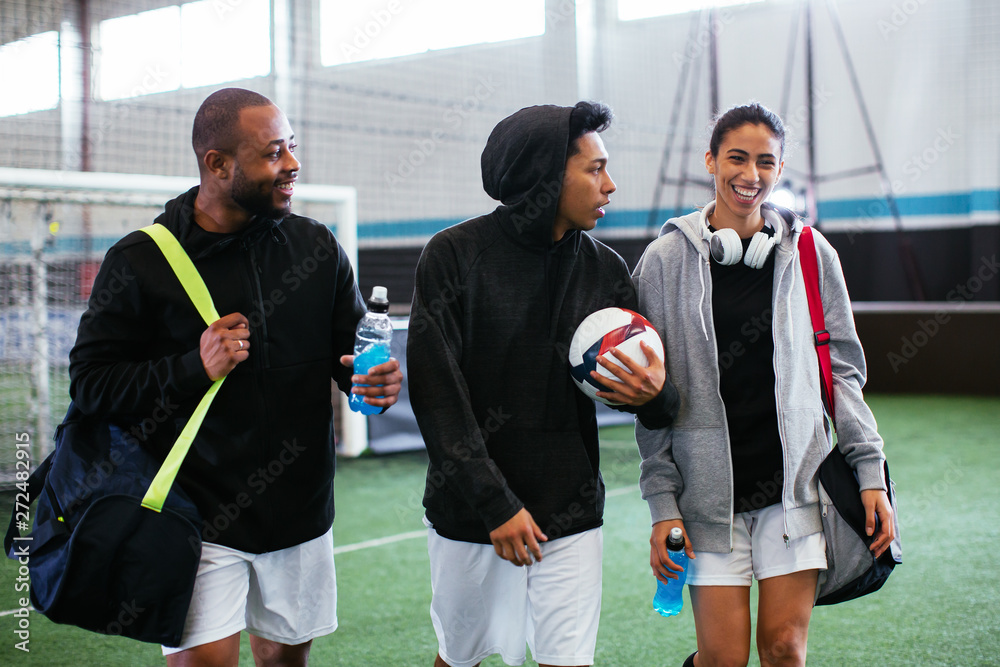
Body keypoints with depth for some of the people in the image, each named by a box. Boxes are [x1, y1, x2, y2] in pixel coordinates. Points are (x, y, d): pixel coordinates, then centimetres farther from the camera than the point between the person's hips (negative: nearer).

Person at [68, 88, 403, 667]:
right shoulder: (141, 263, -8)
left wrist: (376, 379, -15)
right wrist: (193, 368, -21)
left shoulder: (317, 246, 3)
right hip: (199, 516, -4)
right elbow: (90, 381, -7)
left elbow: (353, 347, 9)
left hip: (301, 507, 4)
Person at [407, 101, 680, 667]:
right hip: (470, 514, -2)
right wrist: (494, 503, -17)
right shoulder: (455, 255, -9)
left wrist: (656, 392, -19)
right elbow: (436, 393, -12)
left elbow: (643, 379, 7)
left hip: (572, 512, 2)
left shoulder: (605, 269, 2)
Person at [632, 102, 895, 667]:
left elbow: (844, 370, 10)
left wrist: (870, 471, 1)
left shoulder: (811, 253, 5)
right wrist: (662, 503, -2)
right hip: (710, 488, -1)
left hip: (797, 482, 1)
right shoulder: (667, 259, 1)